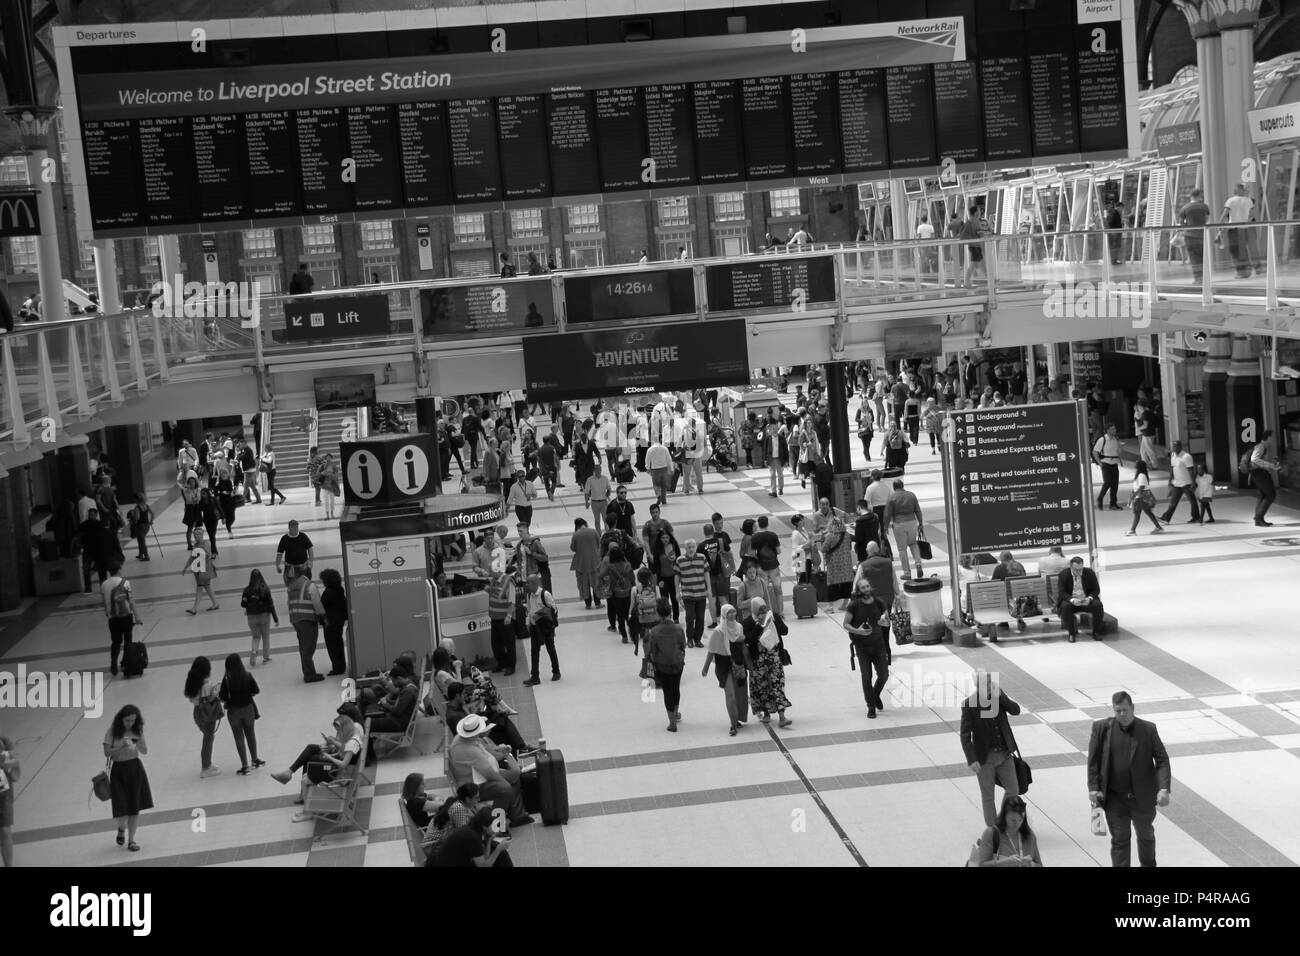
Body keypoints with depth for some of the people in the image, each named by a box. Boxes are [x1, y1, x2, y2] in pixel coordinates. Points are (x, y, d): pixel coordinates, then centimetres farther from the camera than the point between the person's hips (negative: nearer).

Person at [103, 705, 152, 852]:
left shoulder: (137, 731, 1)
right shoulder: (113, 731, -8)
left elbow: (145, 752, 0)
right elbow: (107, 752, -11)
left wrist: (140, 739, -18)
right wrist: (121, 747, -25)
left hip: (135, 769, 3)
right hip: (119, 770, -3)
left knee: (135, 807, 4)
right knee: (122, 807, -5)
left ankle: (131, 840, 17)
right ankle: (121, 828, 29)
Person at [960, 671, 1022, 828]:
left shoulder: (998, 695, -2)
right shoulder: (968, 704, -16)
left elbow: (1015, 710, -13)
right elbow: (965, 735, -19)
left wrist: (1000, 695, -27)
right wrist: (971, 760, -28)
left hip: (1004, 754, 4)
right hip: (985, 756, -4)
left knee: (1013, 791, 10)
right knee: (988, 795, 7)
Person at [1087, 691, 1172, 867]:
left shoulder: (1148, 729, -7)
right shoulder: (1101, 728, -5)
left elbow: (1162, 760, -8)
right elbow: (1093, 760, -1)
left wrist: (1164, 789, -19)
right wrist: (1093, 788, -8)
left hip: (1142, 798, 1)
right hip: (1114, 798, -1)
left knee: (1146, 835, 21)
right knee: (1119, 839, 2)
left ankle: (1148, 864, 45)